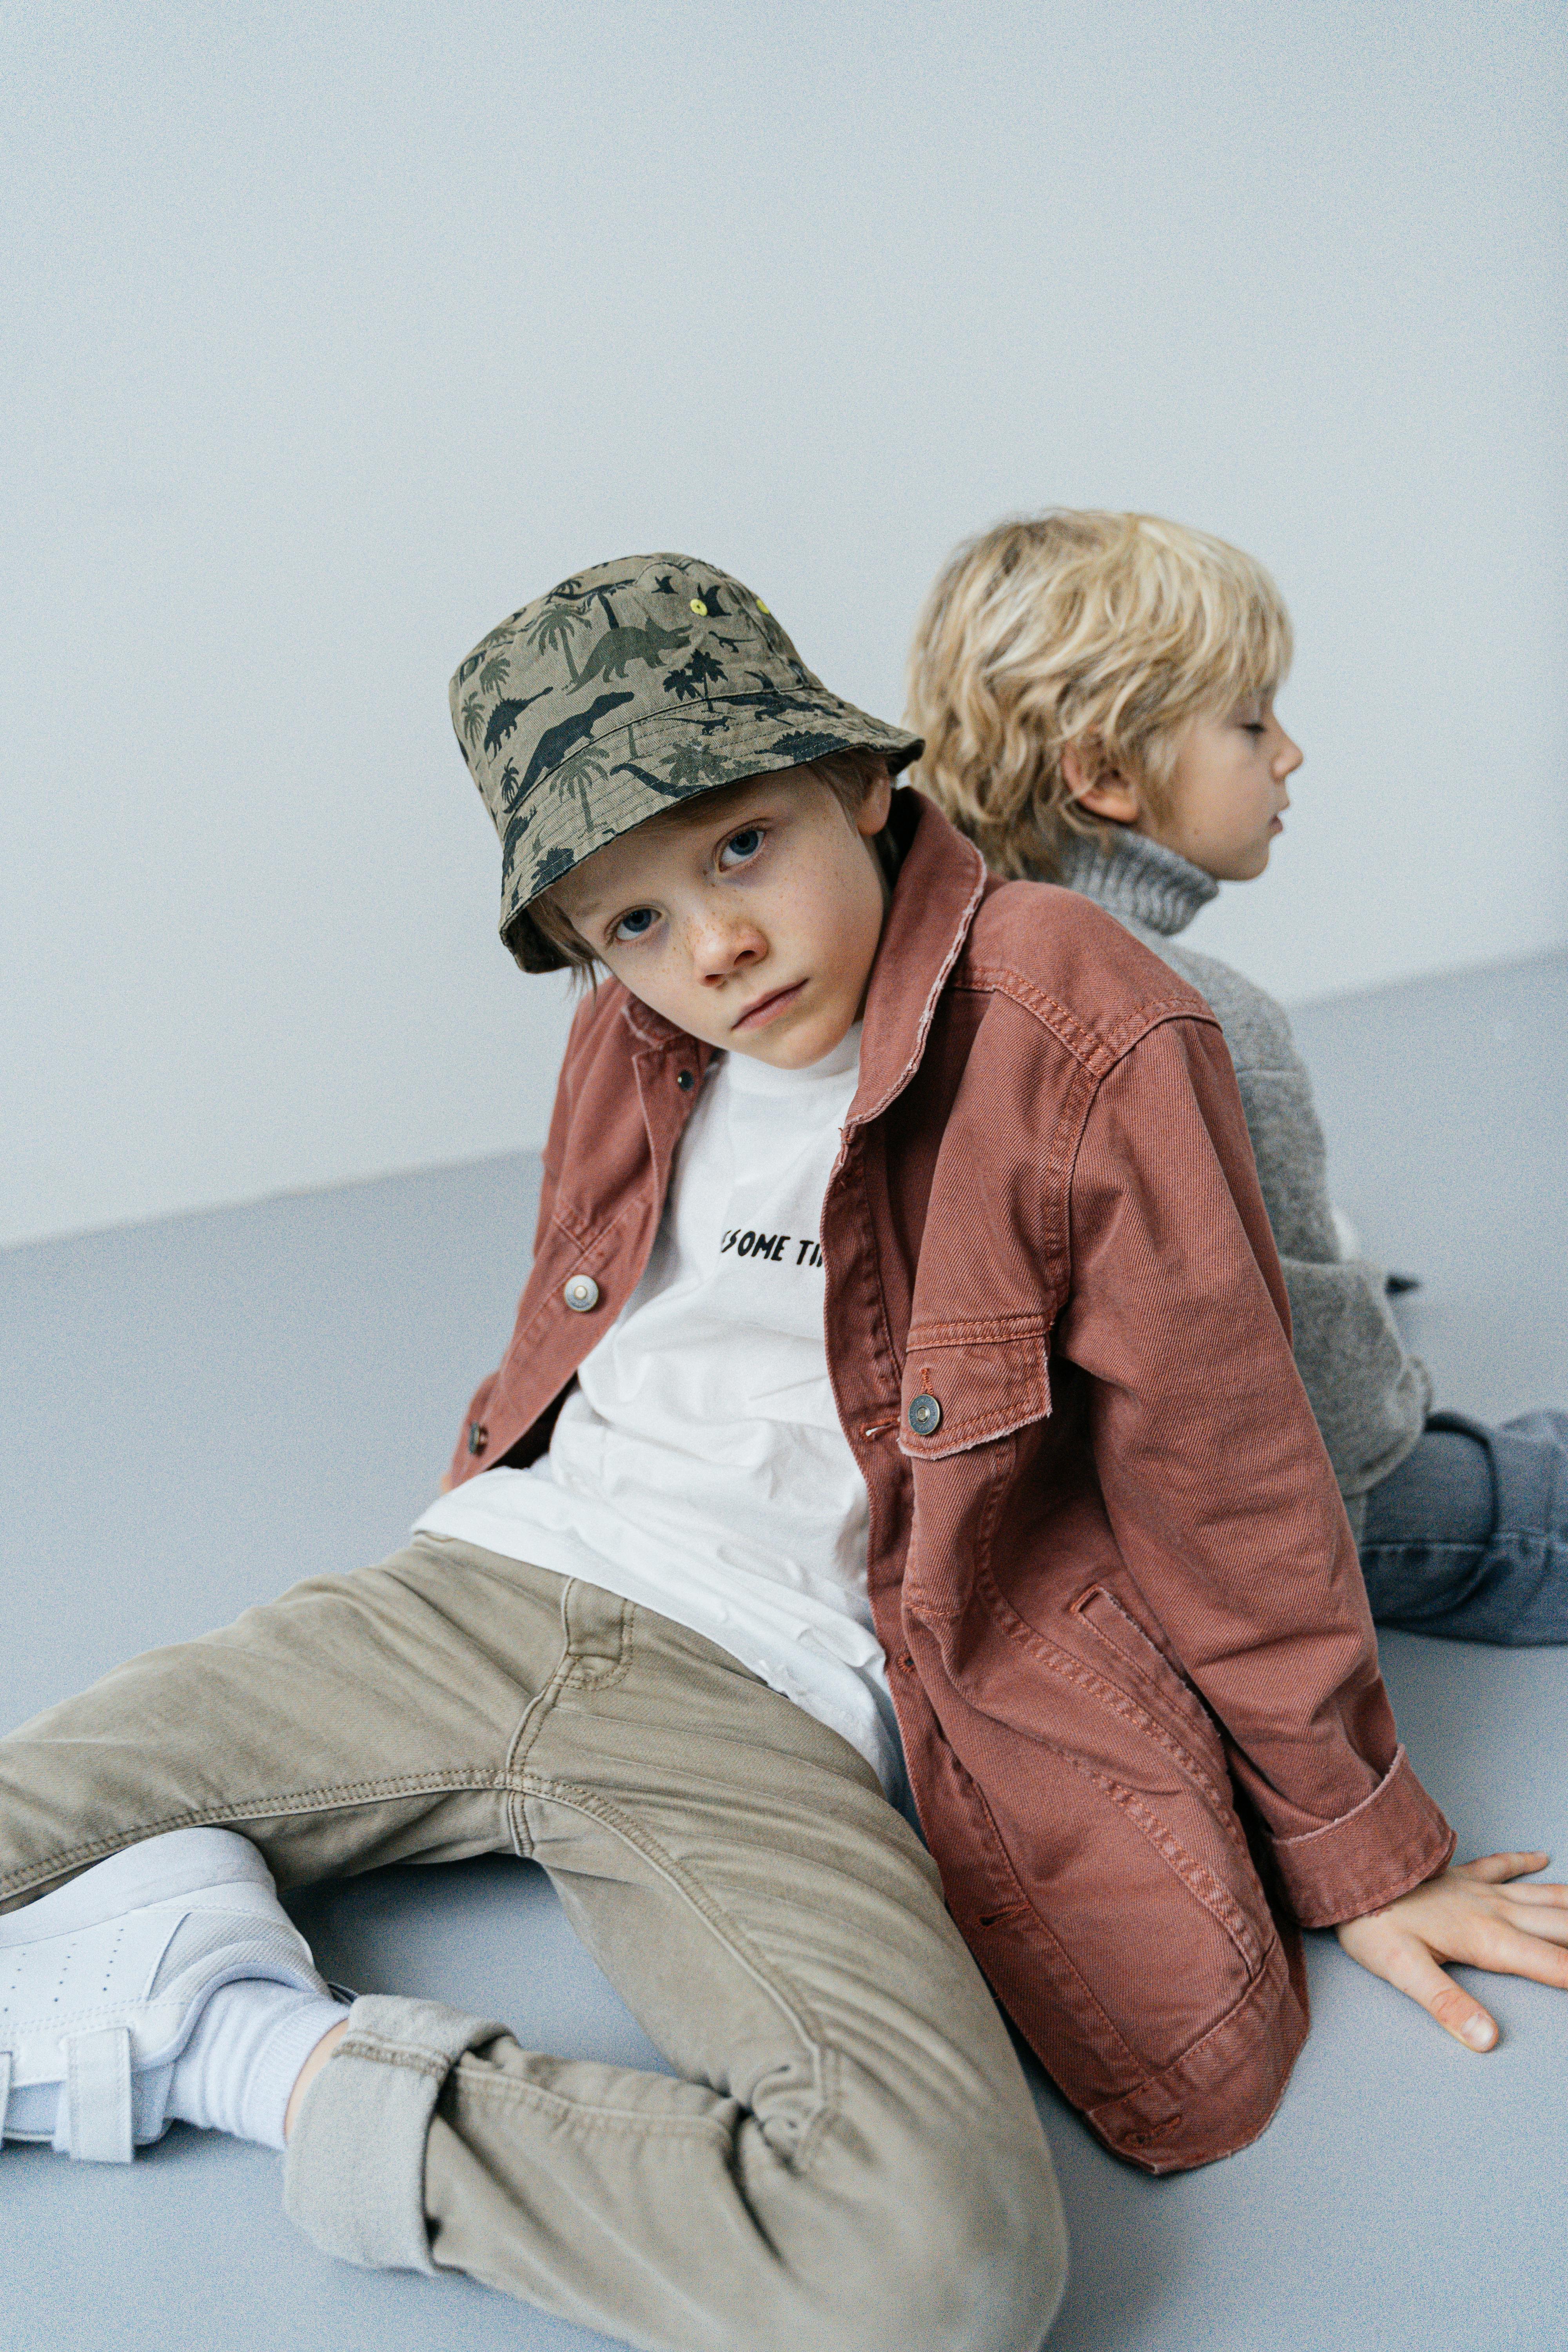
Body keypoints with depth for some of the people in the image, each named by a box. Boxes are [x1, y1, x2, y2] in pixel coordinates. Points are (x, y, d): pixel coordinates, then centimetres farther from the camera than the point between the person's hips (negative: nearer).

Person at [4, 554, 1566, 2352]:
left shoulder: (1087, 1044, -9)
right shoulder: (632, 1038, 10)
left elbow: (1227, 1482, -2)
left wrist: (1364, 1856, 7)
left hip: (763, 1712, -4)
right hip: (476, 1592, 5)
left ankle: (309, 2084, -19)